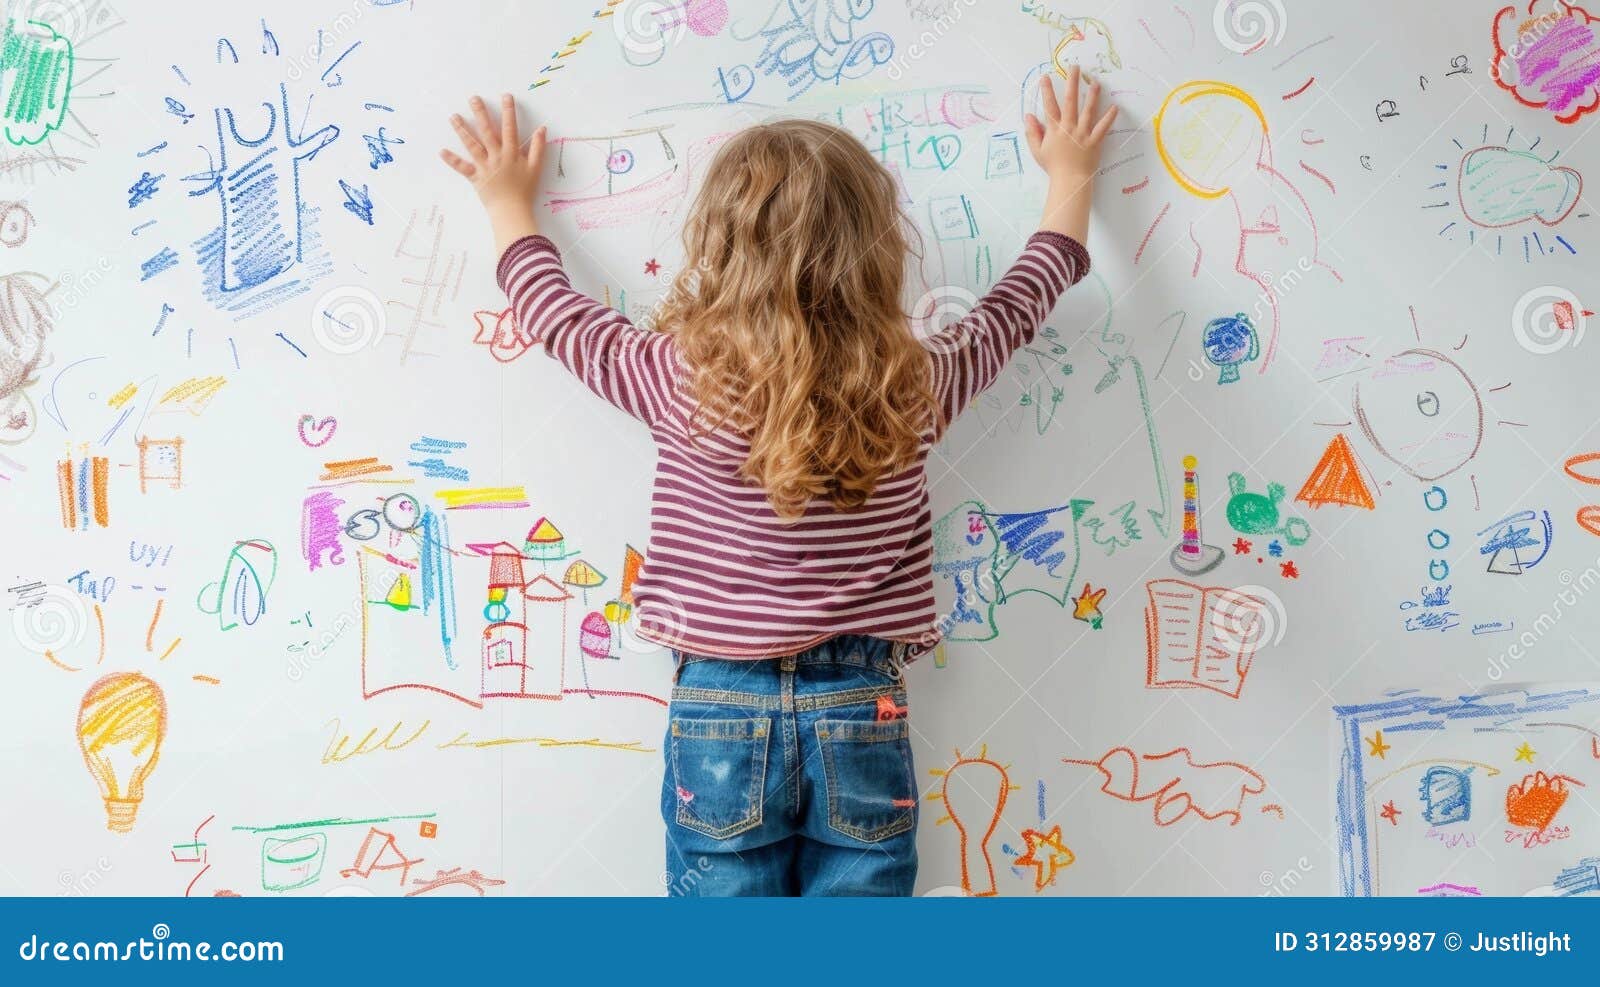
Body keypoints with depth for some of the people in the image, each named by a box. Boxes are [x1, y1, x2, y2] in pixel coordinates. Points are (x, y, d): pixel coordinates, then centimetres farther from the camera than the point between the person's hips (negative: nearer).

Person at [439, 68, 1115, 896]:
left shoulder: (686, 386, -14)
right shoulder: (917, 387, -8)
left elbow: (557, 313, 4)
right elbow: (1019, 303, 11)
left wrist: (509, 203, 23)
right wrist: (1070, 178, 28)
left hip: (721, 715, -1)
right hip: (862, 718, 2)